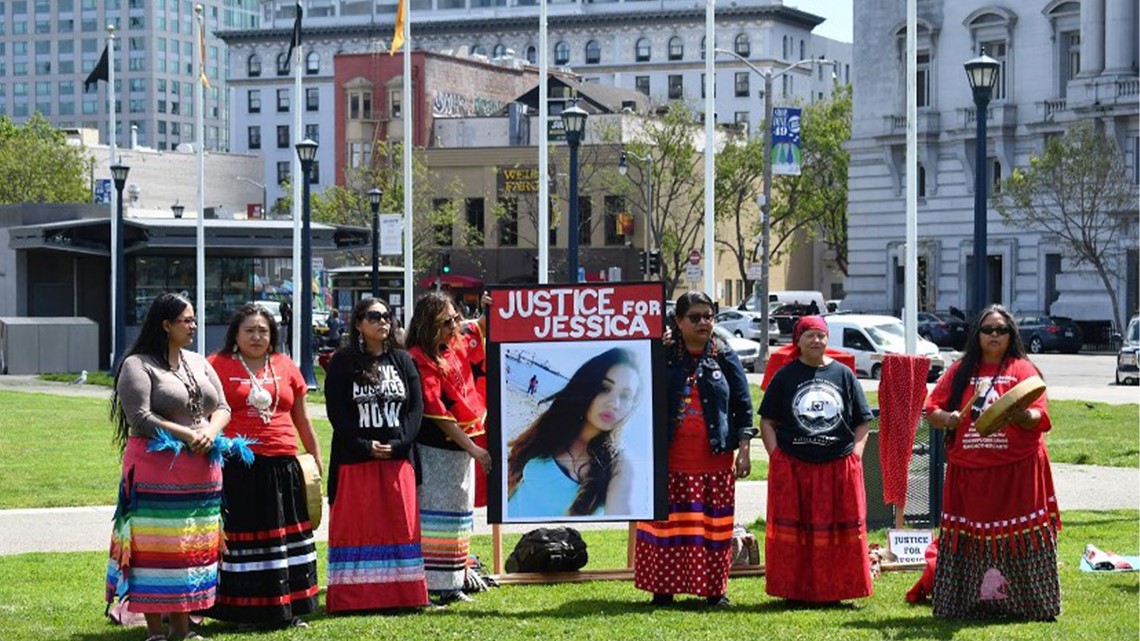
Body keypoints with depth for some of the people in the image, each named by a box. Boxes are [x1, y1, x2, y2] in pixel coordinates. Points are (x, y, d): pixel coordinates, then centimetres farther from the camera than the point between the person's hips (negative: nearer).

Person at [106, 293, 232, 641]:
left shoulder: (199, 363, 16)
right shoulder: (138, 365, -5)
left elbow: (222, 408, 15)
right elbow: (140, 419, -14)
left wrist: (210, 432, -7)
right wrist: (188, 435, -14)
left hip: (200, 473, 7)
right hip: (156, 471, -7)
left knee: (193, 547, 8)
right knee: (155, 548, -5)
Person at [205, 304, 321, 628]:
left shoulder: (286, 367, 13)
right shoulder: (218, 366, 1)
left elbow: (301, 419, 20)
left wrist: (316, 457, 20)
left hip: (282, 467, 4)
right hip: (236, 467, -4)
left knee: (285, 538, 8)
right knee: (239, 537, -1)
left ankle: (286, 609, 16)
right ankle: (243, 611, 5)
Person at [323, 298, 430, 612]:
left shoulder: (402, 360, 12)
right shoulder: (343, 363, 2)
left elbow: (416, 407, 5)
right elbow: (337, 412, -5)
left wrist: (398, 443, -9)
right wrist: (365, 445, -14)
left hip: (398, 457, 3)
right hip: (355, 459, -3)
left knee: (400, 524, 4)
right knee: (355, 526, -2)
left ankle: (400, 593, 10)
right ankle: (354, 596, 1)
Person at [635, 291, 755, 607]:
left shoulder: (725, 357, 6)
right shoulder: (664, 355, 4)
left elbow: (743, 406, 7)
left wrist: (744, 448, -1)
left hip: (714, 461, 0)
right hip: (671, 459, 0)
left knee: (715, 523, 3)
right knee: (667, 522, 1)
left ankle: (715, 589, 11)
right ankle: (664, 587, 8)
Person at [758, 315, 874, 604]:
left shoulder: (843, 374, 9)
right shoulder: (785, 376, 6)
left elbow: (863, 422, 12)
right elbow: (767, 422, 7)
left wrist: (855, 454, -1)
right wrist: (776, 456, -5)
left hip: (839, 466, 1)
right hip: (791, 467, -1)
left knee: (840, 531, 2)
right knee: (791, 531, 0)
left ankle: (835, 589, 11)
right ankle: (794, 589, 7)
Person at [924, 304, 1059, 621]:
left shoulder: (1022, 369, 3)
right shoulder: (960, 370, 12)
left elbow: (1039, 417, -8)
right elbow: (930, 409, 10)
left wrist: (1021, 415, -29)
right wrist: (946, 419, -11)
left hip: (1016, 472, -3)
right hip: (968, 472, 3)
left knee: (1019, 540, -3)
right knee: (969, 540, 4)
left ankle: (1035, 605, 5)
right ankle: (970, 603, 12)